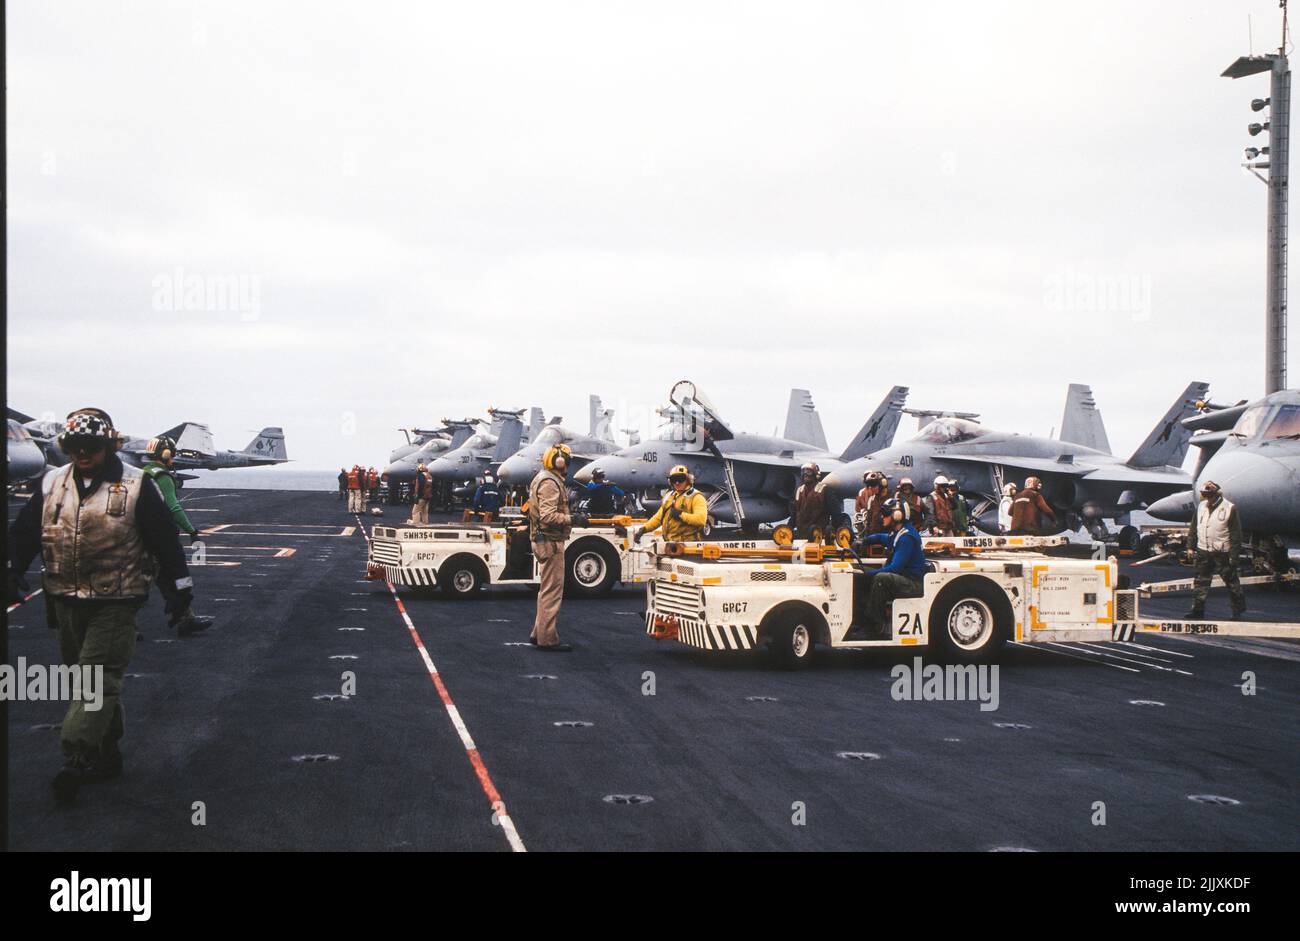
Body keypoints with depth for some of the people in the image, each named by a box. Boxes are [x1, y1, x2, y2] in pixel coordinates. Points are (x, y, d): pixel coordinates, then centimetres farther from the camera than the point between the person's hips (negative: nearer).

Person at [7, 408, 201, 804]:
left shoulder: (136, 486, -4)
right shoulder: (51, 485, 6)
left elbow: (164, 537, -1)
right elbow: (24, 532, 10)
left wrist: (180, 582, 1)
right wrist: (13, 571, -2)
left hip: (115, 603, -5)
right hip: (66, 601, 5)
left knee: (99, 678, -12)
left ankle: (77, 757, -16)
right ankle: (106, 754, 23)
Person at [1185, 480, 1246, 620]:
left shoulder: (1229, 508, -9)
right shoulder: (1201, 507, 8)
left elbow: (1236, 534, -9)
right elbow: (1193, 528, 16)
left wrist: (1234, 555, -12)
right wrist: (1191, 546, 10)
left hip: (1223, 552, -5)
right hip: (1203, 551, 5)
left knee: (1232, 582, 5)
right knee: (1201, 582, 7)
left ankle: (1238, 610, 17)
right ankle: (1198, 610, 14)